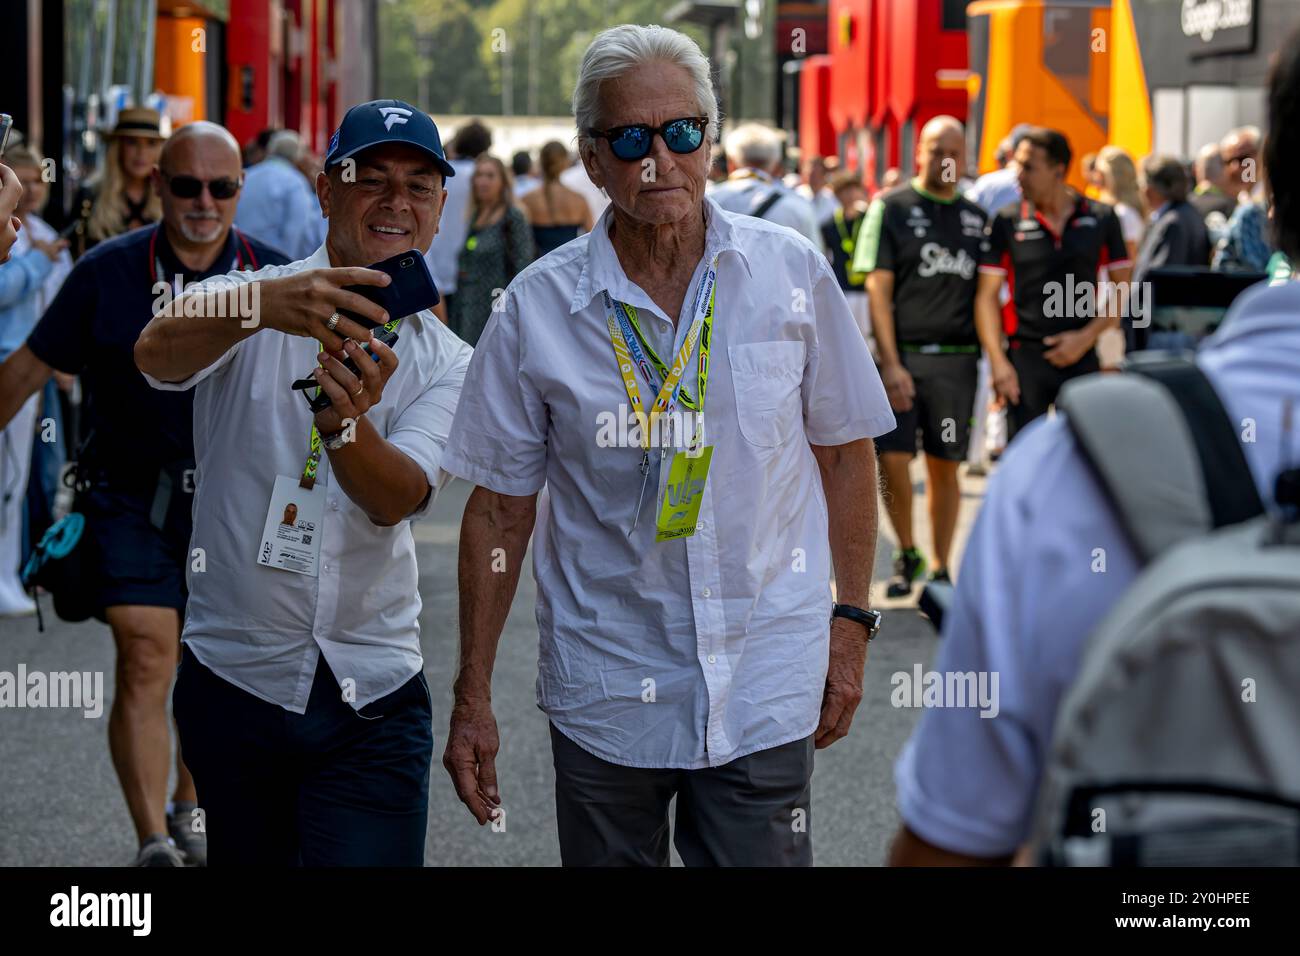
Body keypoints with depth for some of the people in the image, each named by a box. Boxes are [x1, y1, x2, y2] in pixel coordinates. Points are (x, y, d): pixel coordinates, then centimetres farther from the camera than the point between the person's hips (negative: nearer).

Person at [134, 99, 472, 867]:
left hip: (373, 696, 1)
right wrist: (261, 306, -47)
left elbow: (396, 499, -15)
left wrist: (346, 421, -38)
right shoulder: (246, 299, -2)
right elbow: (157, 356, -26)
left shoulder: (446, 362, 4)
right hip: (234, 680, -1)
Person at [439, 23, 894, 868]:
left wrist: (851, 621, 4)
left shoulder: (791, 274, -1)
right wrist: (473, 696, 1)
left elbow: (844, 452, 8)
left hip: (763, 681, 0)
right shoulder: (538, 307, -3)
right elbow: (500, 511, 1)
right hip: (603, 693, 0)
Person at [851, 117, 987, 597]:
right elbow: (878, 290, -3)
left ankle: (940, 569, 14)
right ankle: (907, 553, 13)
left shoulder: (976, 217, 13)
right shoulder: (891, 208, 3)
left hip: (956, 359, 2)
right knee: (891, 457, -9)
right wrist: (891, 364, -12)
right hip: (902, 354, -2)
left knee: (945, 466, 4)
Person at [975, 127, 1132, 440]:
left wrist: (1087, 337, -6)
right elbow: (987, 295, 2)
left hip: (1082, 356, 1)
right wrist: (998, 362, -8)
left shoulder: (1101, 219, 4)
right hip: (1026, 358, -1)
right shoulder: (1006, 222, 2)